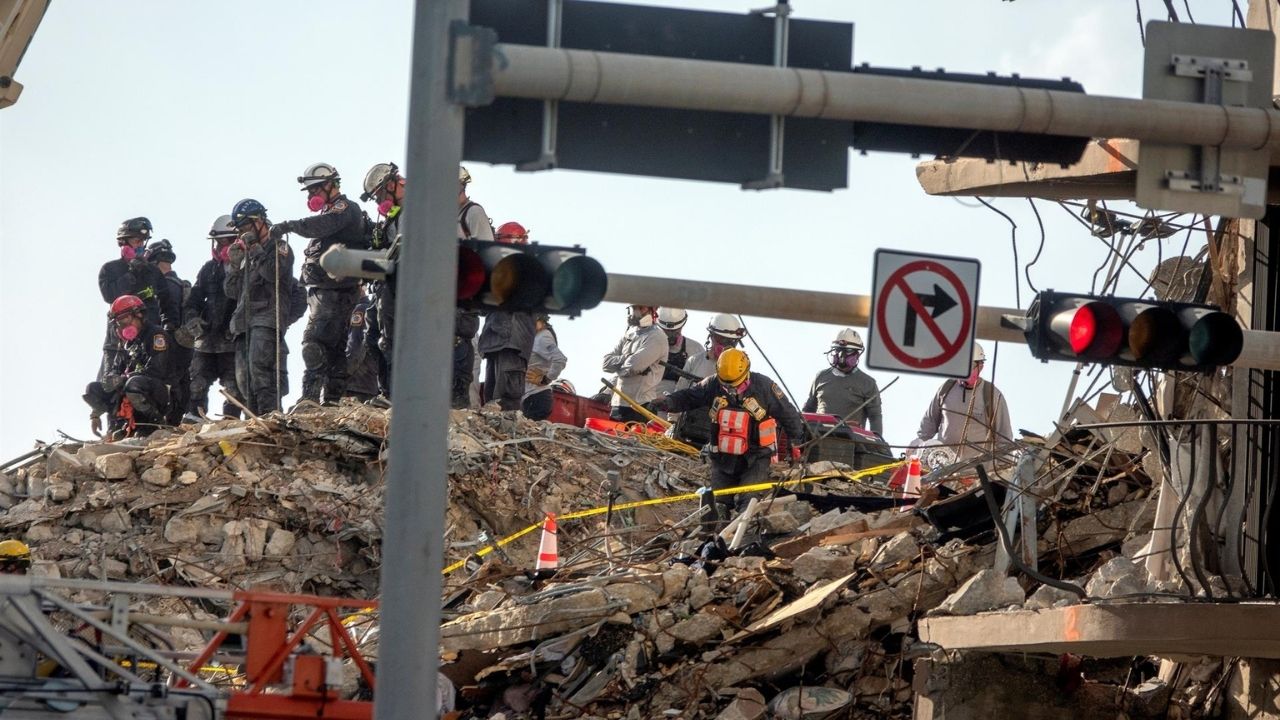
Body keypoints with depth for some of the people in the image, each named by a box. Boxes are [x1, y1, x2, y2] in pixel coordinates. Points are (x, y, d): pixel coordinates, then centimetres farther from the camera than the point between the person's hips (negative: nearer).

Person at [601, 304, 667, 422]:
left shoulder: (656, 337, -7)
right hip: (617, 404, 8)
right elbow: (606, 363, 8)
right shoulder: (628, 335, 18)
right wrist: (627, 358, -7)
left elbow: (633, 367, -18)